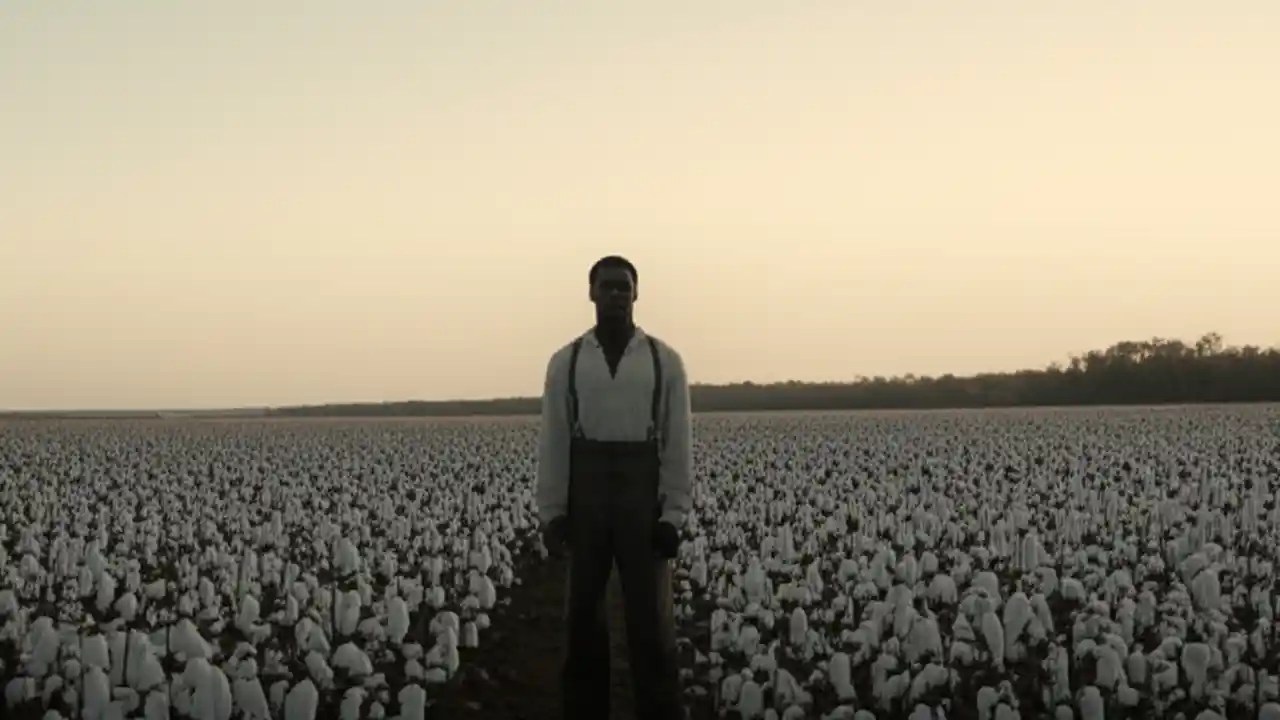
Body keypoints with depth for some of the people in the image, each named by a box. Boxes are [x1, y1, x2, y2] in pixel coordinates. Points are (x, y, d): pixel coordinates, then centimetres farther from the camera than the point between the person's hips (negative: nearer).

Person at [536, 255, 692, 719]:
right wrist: (551, 516, -3)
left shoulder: (666, 362, 1)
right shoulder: (565, 363, 3)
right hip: (585, 497, 1)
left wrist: (673, 518, -7)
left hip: (643, 497, -1)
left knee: (650, 616, -2)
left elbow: (678, 444, -1)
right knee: (583, 612, 4)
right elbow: (553, 443, 3)